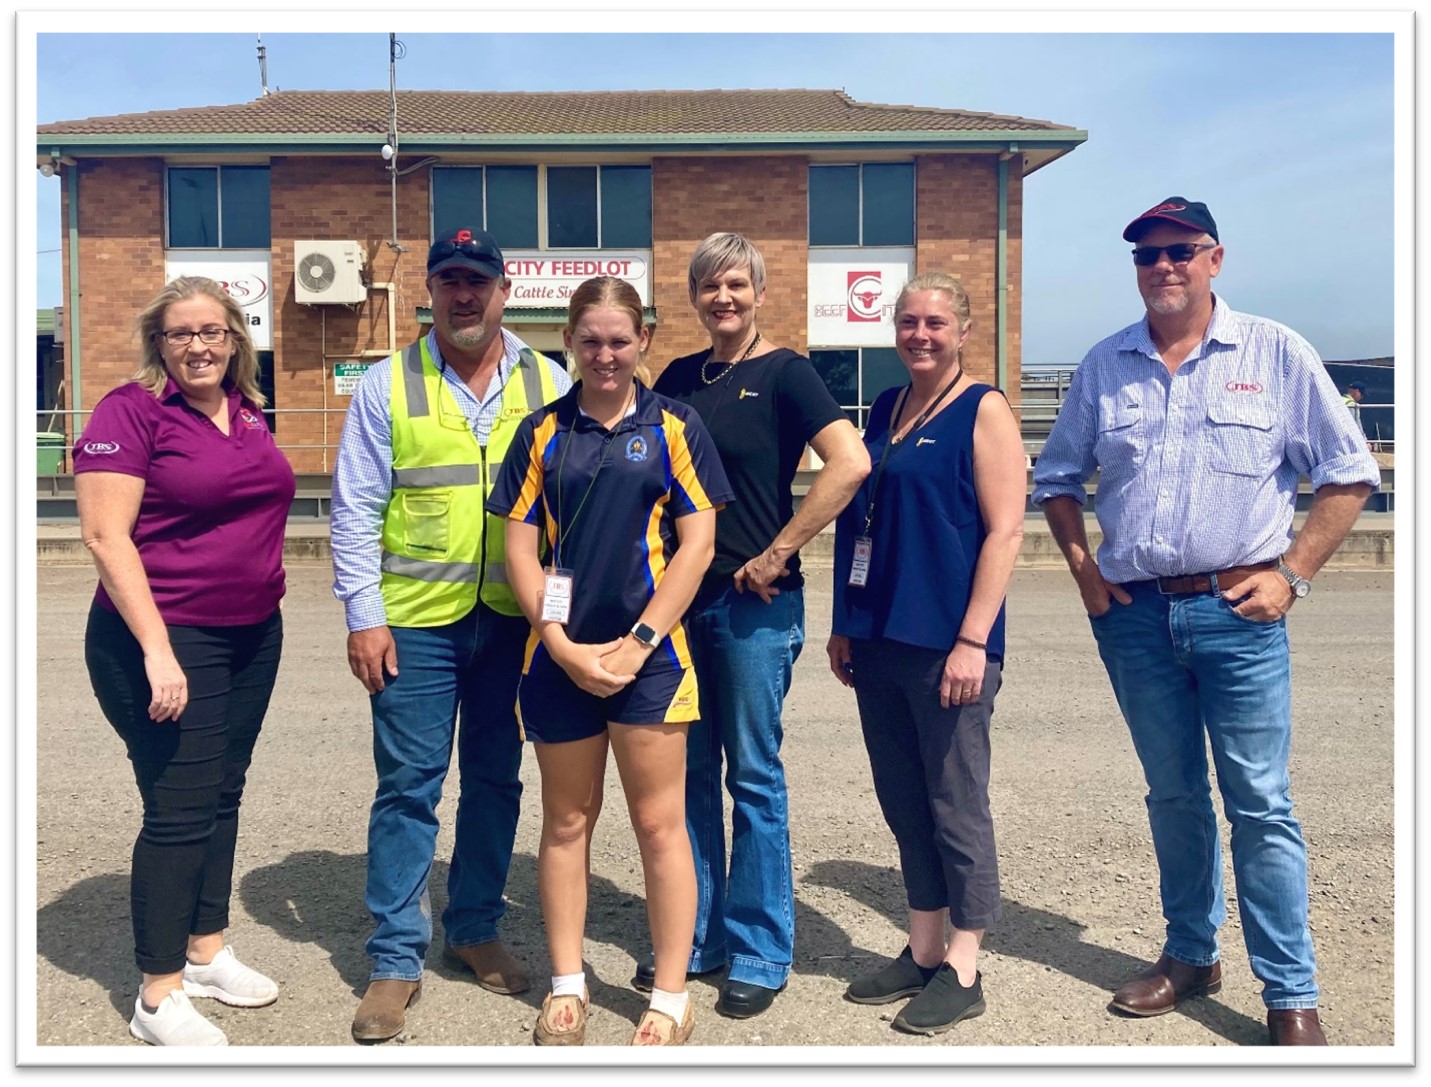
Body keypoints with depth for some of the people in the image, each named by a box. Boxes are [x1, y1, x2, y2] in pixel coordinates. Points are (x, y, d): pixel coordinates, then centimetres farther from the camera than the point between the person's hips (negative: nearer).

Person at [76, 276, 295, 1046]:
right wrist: (157, 650, -22)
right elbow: (105, 535, -17)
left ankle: (207, 952, 30)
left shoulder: (247, 411, 8)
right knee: (180, 809, -3)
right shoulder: (131, 410, -12)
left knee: (222, 794, 15)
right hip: (167, 641, -7)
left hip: (253, 635, 7)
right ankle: (158, 998, 11)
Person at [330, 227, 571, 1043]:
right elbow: (356, 508, 0)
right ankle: (397, 960, 14)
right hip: (416, 618, -2)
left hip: (516, 617, 2)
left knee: (496, 779, 13)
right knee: (409, 786, 2)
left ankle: (476, 928, 30)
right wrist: (363, 615, -6)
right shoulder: (388, 387, 1)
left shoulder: (549, 384, 5)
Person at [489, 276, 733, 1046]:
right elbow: (520, 546, 3)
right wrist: (561, 644, -7)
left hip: (648, 653, -2)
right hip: (561, 655, 2)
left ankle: (672, 1000, 16)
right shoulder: (543, 431, 6)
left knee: (658, 824, 4)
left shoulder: (672, 427, 1)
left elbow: (696, 544, -3)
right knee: (567, 821, 13)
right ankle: (567, 985, 28)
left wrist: (639, 641, -10)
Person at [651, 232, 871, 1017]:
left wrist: (777, 553, -16)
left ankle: (760, 954, 17)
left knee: (753, 775, 3)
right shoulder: (678, 379, 11)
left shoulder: (782, 373, -5)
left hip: (754, 602, -5)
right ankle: (695, 935, 27)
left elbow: (851, 462, -19)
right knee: (689, 770, 12)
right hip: (679, 595, 6)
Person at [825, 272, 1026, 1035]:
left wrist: (972, 640, -18)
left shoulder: (984, 411, -6)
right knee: (902, 800, 14)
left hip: (945, 644, -7)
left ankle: (962, 972, 17)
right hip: (878, 643, 7)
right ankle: (923, 951, 28)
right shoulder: (885, 410, 13)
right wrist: (845, 624, 15)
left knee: (956, 805, 3)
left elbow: (1005, 530, -12)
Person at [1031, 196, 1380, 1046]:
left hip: (1236, 611, -3)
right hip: (1135, 615, 3)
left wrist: (1292, 576, -6)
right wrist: (1084, 569, 5)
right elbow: (1058, 479, 17)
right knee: (1173, 796, 15)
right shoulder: (1106, 365, 8)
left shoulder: (1275, 353, 0)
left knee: (1261, 806, -1)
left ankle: (1292, 997, 11)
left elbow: (1350, 475, 1)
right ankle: (1191, 955, 30)